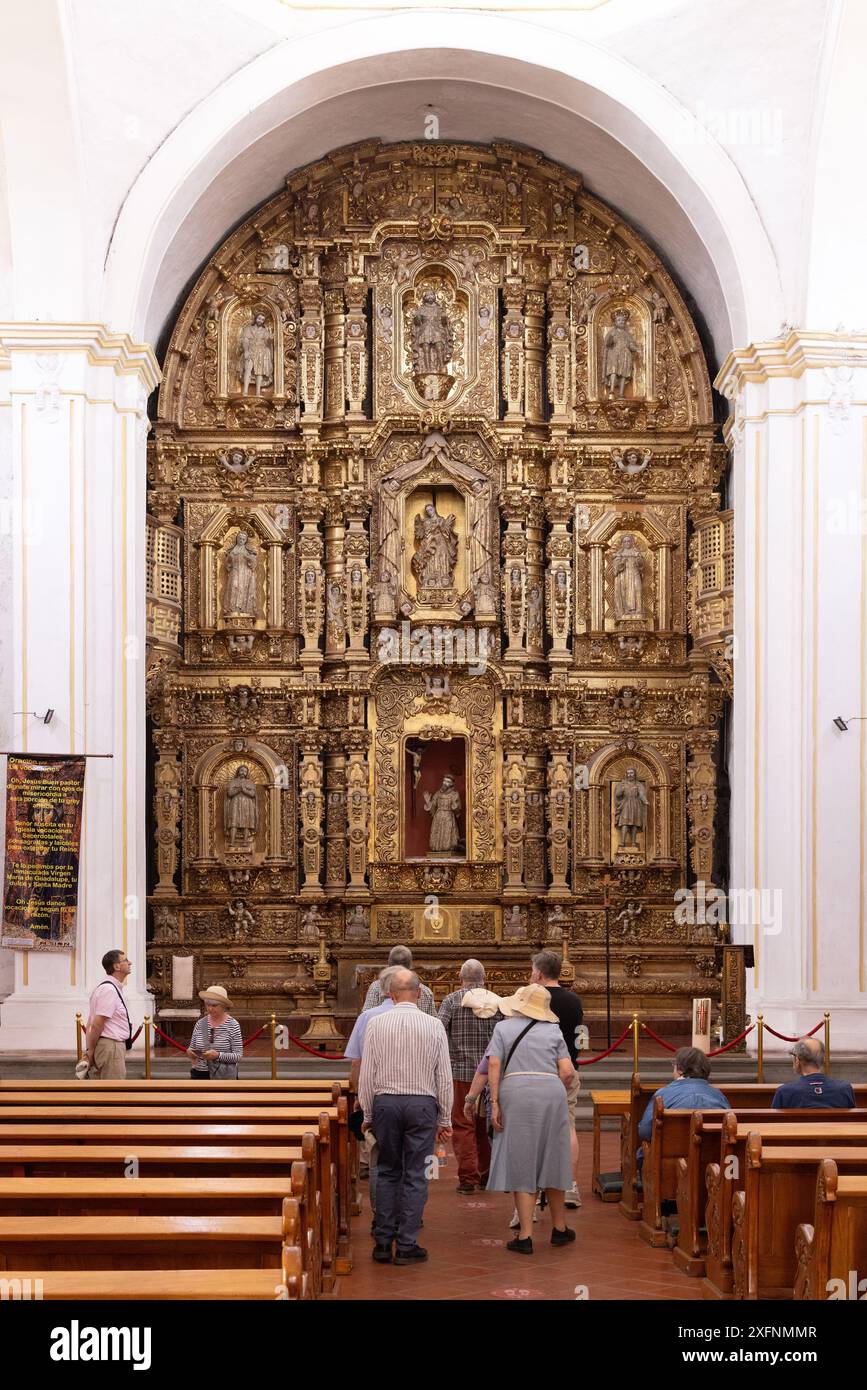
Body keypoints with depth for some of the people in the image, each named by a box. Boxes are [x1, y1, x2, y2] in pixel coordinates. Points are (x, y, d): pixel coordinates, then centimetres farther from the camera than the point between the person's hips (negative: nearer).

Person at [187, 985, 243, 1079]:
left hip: (224, 1076, -3)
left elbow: (238, 1055, -8)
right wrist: (190, 1051, -10)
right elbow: (192, 1048, 14)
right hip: (200, 1075, 3)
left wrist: (218, 1055, -23)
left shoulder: (233, 1025, -6)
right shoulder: (200, 1023, 6)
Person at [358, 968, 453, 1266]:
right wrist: (445, 1119, 8)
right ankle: (406, 1246, 4)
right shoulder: (434, 1026, -2)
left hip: (385, 1102, 1)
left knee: (388, 1172, 13)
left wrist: (368, 1115, 11)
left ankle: (383, 1242, 12)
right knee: (415, 1175, 4)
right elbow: (444, 1077, 0)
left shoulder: (376, 1024, -1)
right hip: (422, 1104, -1)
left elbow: (366, 1075, 1)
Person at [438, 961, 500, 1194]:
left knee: (462, 1126, 1)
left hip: (461, 1072, -3)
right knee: (486, 1125, 16)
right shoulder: (496, 1002, 3)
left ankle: (468, 1178, -5)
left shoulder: (452, 1000, -4)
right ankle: (486, 1174, 25)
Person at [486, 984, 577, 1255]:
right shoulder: (553, 1030, 12)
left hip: (515, 1094, -2)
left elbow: (494, 1065, -2)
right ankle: (560, 1229, 27)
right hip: (551, 1093, 2)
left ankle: (525, 1236, 1)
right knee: (551, 1161, 15)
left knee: (521, 1165, 3)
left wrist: (495, 1103, -3)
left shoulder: (503, 1027, 10)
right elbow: (567, 1072, 4)